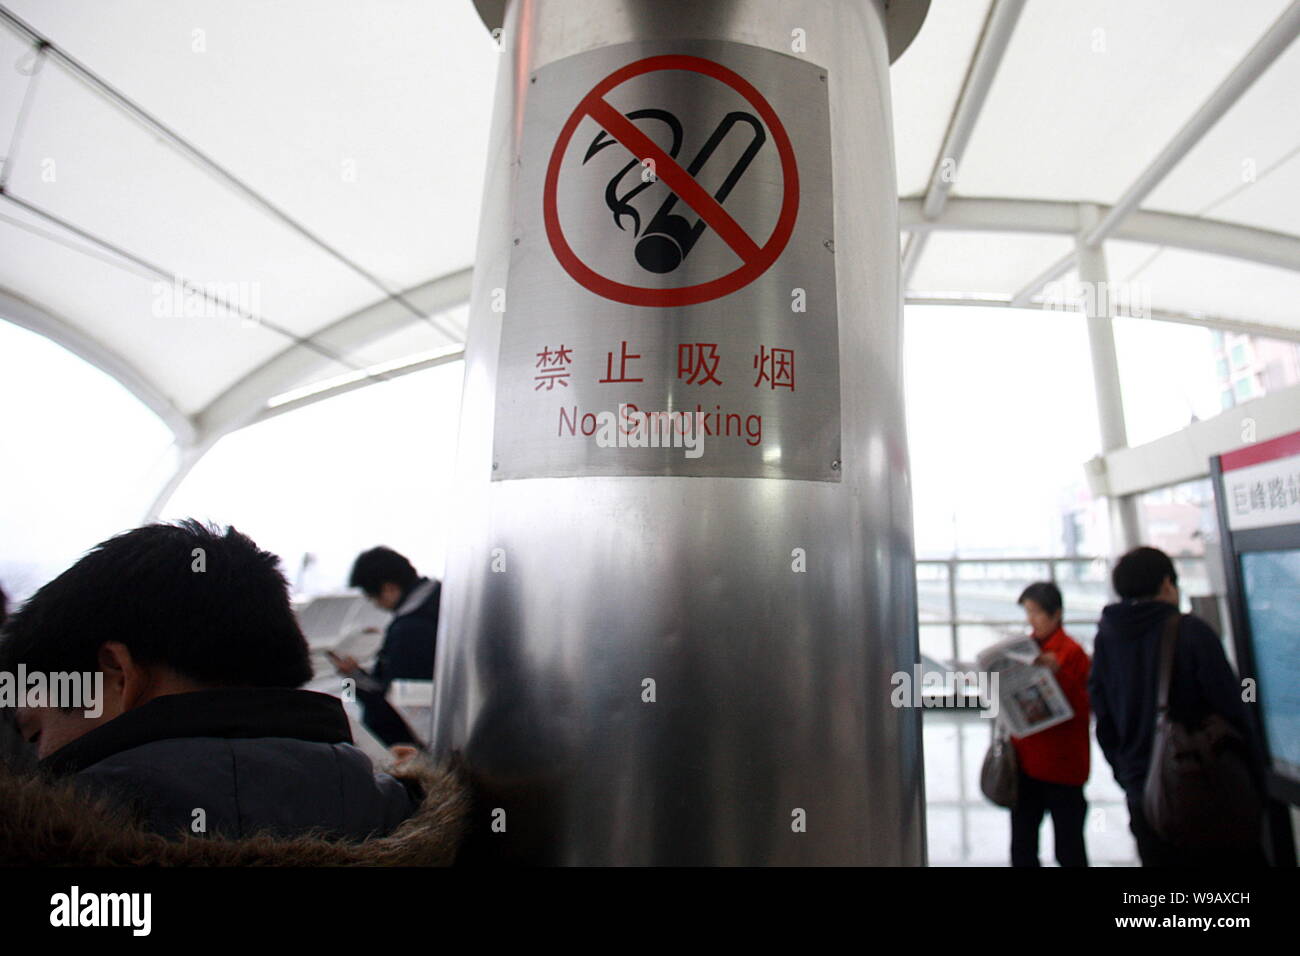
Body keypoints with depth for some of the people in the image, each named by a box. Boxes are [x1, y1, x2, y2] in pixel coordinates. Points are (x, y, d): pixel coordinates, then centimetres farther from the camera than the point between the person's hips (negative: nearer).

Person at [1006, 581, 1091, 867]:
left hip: (1061, 764, -5)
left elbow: (1082, 708, -16)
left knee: (1068, 848, 9)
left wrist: (1057, 673, -29)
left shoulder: (1072, 651, -10)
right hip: (1026, 760, 6)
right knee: (1022, 846, 10)